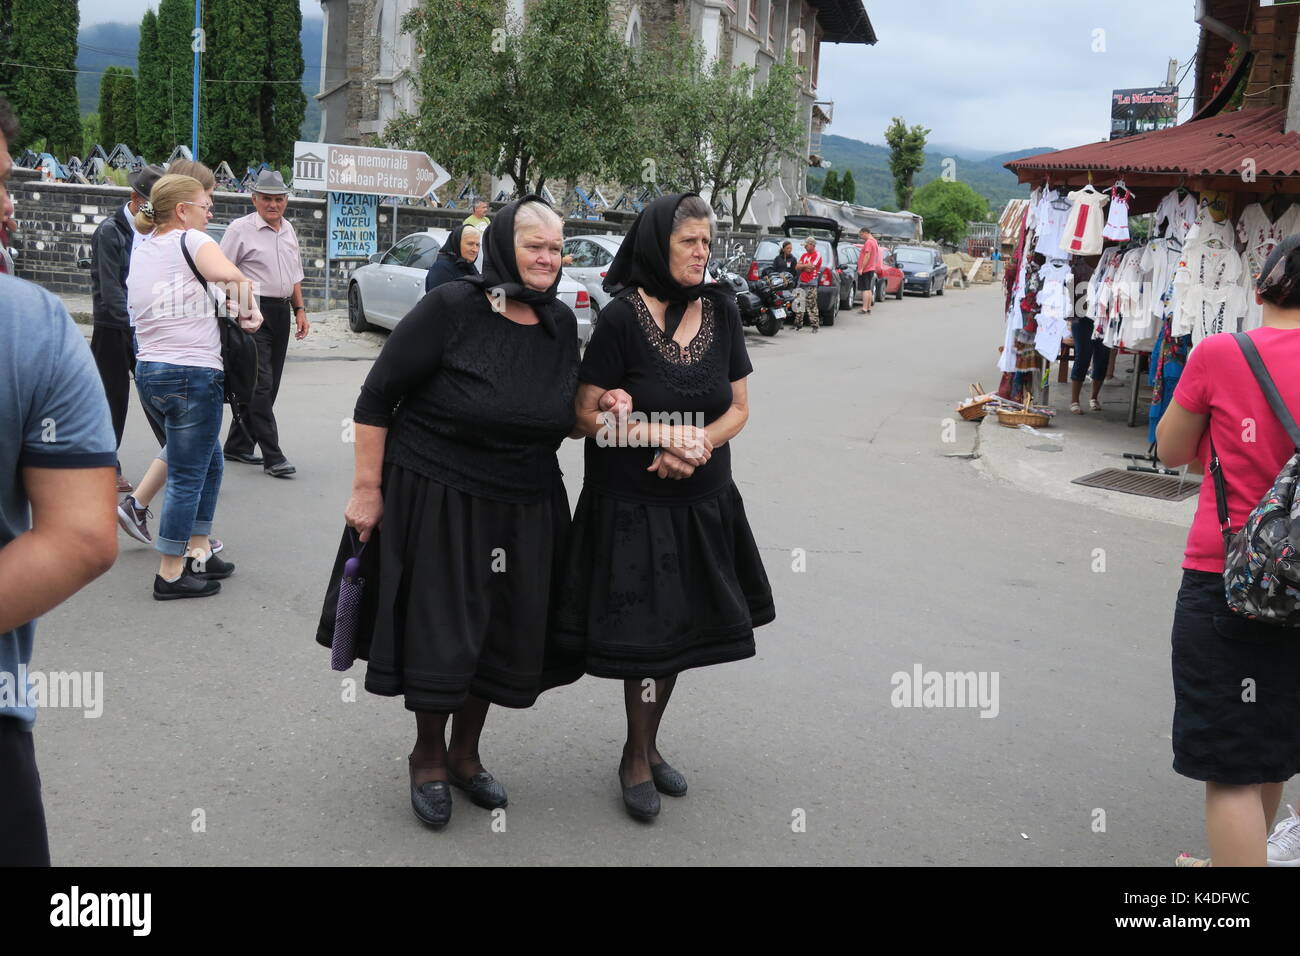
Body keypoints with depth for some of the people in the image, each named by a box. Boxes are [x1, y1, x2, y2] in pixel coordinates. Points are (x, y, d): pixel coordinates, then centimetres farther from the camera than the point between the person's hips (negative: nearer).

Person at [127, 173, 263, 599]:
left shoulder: (138, 252, 15)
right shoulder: (189, 240, -10)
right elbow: (233, 276, -28)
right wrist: (248, 310, -12)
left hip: (148, 372, 8)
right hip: (193, 374, -8)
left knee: (208, 461, 22)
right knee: (187, 477, 0)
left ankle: (198, 551, 25)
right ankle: (170, 575, 6)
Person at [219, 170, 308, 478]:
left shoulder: (288, 229, 15)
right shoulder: (240, 229, -6)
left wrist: (299, 309, 17)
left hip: (281, 311, 7)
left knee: (268, 384, 10)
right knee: (261, 383, -10)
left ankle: (238, 445, 21)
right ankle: (273, 456, -10)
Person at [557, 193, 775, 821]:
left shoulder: (720, 313, 1)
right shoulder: (622, 317, -13)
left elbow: (738, 407, 5)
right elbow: (586, 415, -11)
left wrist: (697, 444, -14)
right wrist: (666, 432, -21)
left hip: (703, 501, 5)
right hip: (631, 504, -5)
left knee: (680, 628, 13)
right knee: (643, 633, 2)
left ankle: (647, 747, 33)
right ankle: (637, 759, 23)